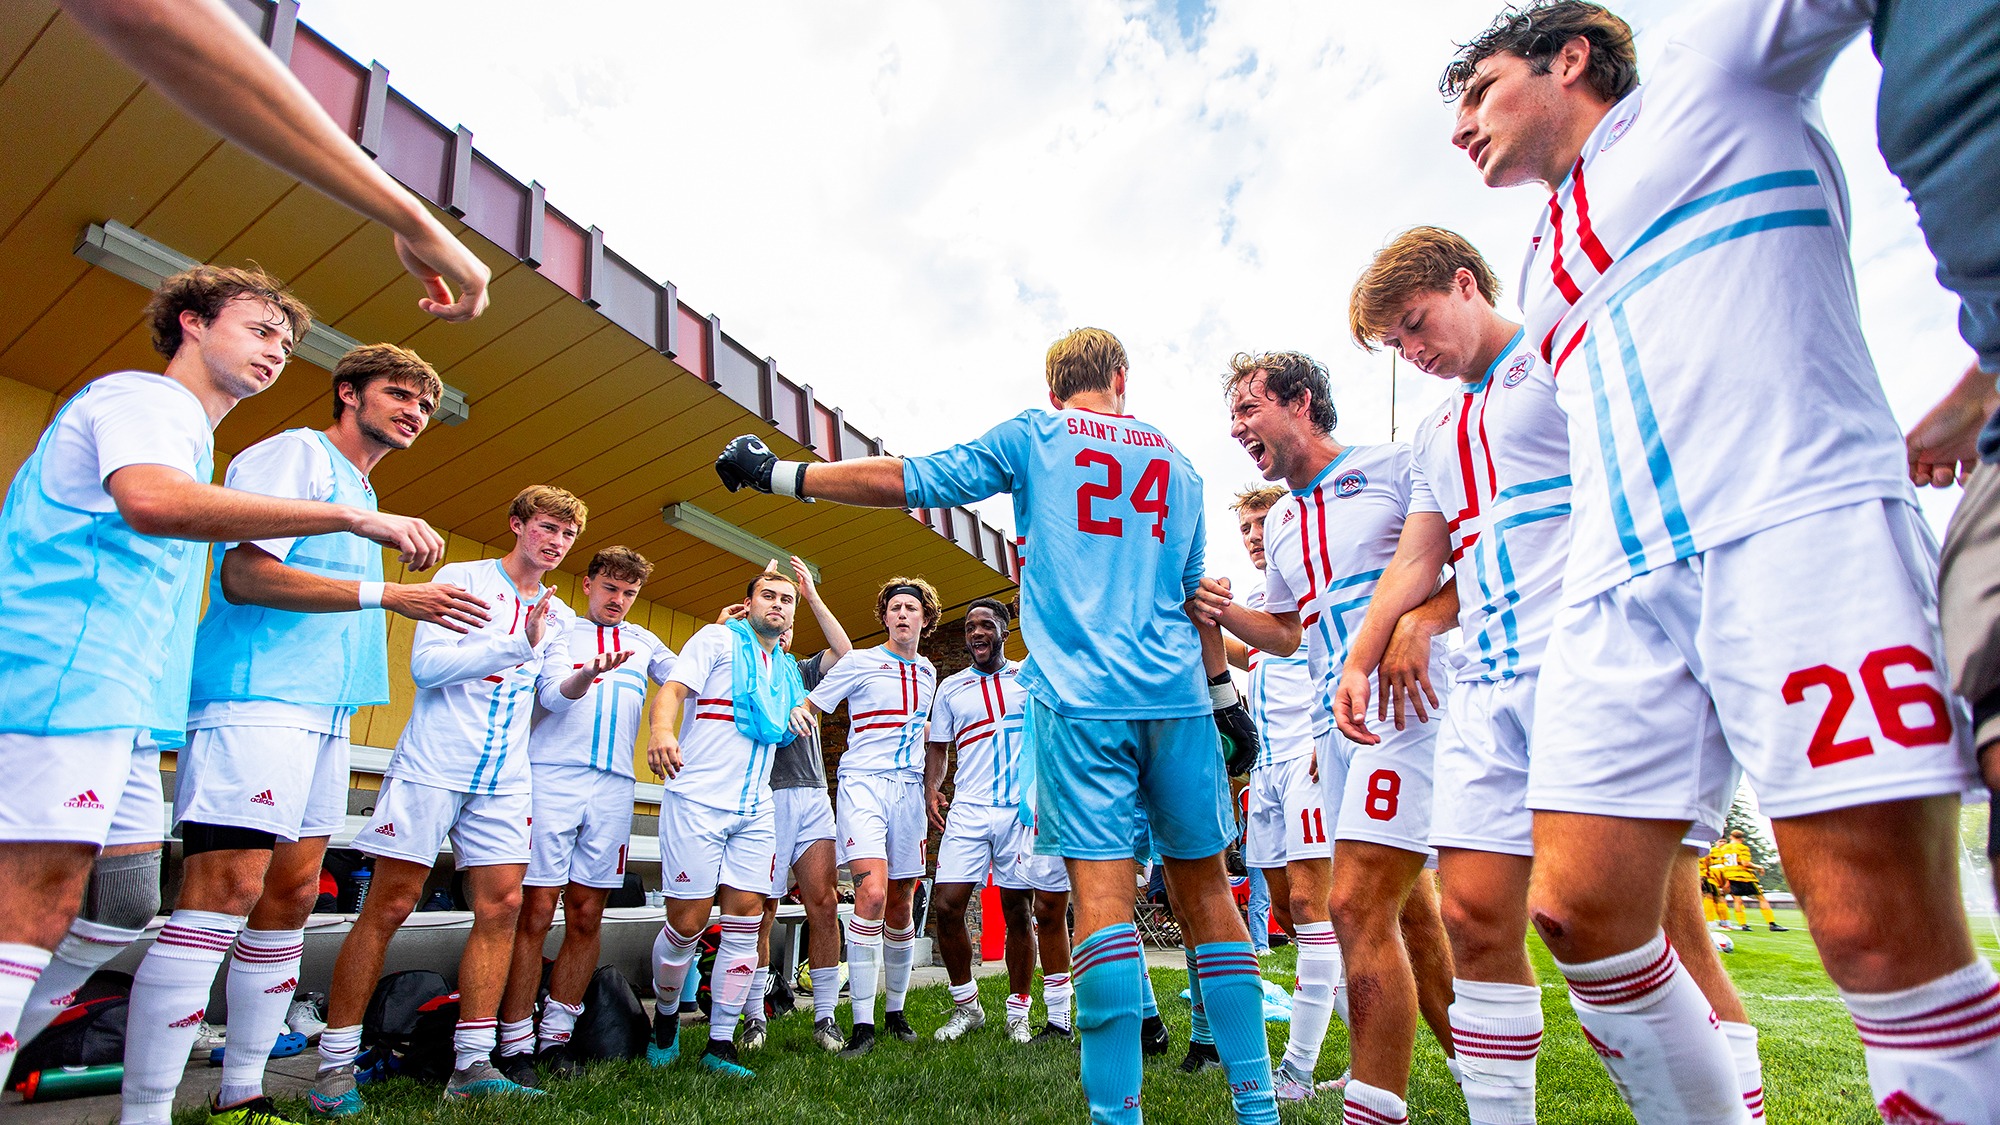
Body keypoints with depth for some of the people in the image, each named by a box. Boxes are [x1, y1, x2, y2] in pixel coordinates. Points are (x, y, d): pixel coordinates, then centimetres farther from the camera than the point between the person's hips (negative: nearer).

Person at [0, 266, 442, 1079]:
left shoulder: (187, 435, 28)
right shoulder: (146, 397, -4)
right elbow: (151, 499, -27)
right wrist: (354, 516, -32)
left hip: (119, 708, 10)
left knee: (123, 906, 10)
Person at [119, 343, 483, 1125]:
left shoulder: (361, 495, 24)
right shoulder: (297, 453, -1)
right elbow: (245, 573, -14)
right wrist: (388, 594, -19)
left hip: (322, 715, 9)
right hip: (258, 701, -9)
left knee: (291, 897, 9)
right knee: (226, 893, -13)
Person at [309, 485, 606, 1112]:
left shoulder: (558, 615, 15)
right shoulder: (462, 577, 0)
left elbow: (553, 699, 9)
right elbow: (425, 663, -11)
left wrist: (583, 678, -13)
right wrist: (519, 643, -20)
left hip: (505, 780, 5)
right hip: (432, 765, -5)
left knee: (501, 908, 0)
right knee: (388, 907, -2)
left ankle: (472, 1065, 8)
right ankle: (335, 1063, 11)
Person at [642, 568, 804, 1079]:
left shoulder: (787, 669, 19)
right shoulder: (718, 639, 2)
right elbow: (673, 688, -11)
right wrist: (661, 728, -31)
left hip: (755, 811, 5)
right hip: (697, 802, -5)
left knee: (744, 923, -1)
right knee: (686, 925, -1)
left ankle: (720, 1045, 9)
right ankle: (665, 1019, 26)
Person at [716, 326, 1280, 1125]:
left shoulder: (1035, 435, 8)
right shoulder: (1176, 461, 19)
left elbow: (909, 481, 5)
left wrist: (777, 473, 14)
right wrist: (1223, 693, 30)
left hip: (1077, 696, -3)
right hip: (1175, 698, 4)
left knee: (1103, 892, -6)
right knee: (1205, 887, 9)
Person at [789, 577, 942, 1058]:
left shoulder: (927, 672, 16)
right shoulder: (859, 662, 2)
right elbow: (812, 706, 5)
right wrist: (800, 711, -18)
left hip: (909, 787, 5)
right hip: (864, 781, -5)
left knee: (901, 905, 8)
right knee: (872, 892, -21)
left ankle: (895, 1009, 25)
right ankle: (862, 1022, -13)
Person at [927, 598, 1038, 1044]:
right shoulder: (951, 688, 12)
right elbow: (938, 745, 15)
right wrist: (931, 788, 1)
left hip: (1022, 808, -1)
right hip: (968, 811, 2)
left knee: (1019, 914, 4)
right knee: (947, 906, -6)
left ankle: (1018, 1014, 20)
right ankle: (966, 1006, 16)